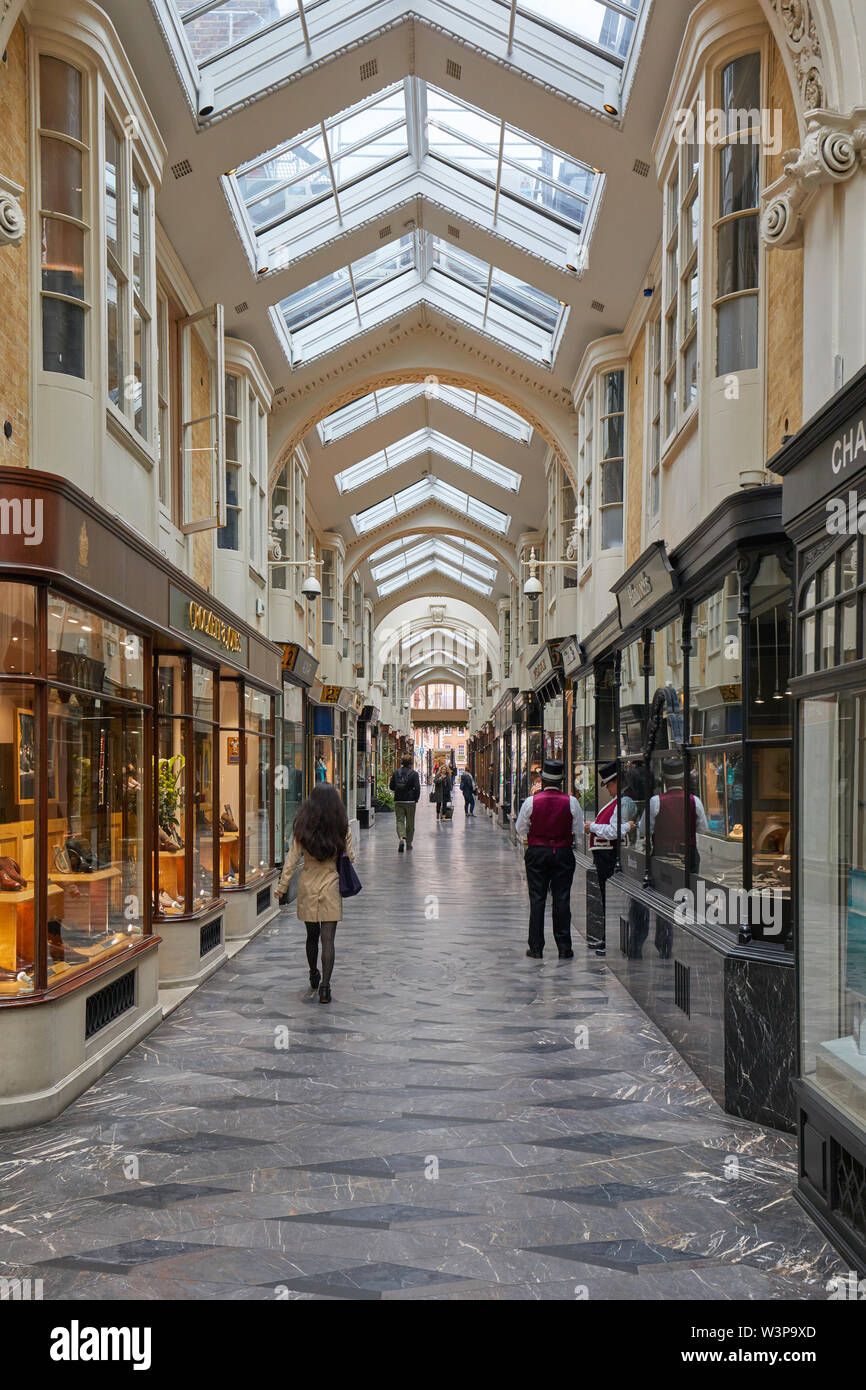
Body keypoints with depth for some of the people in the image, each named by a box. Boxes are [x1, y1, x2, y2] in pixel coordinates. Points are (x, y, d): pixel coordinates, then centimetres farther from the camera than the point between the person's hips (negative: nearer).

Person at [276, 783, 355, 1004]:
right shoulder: (342, 828, -10)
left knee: (312, 936, 19)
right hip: (331, 886, -2)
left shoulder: (302, 828, -8)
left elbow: (292, 859, -6)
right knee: (328, 939, 0)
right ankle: (324, 986, -7)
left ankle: (314, 976, 37)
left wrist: (282, 887, 2)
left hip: (307, 886, 2)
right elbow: (350, 858, -2)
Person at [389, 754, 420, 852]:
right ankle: (408, 843, 18)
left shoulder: (396, 772, 0)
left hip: (398, 801, 1)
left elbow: (391, 786, 4)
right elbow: (417, 788, -11)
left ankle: (401, 838, -21)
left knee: (400, 821, 4)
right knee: (410, 822, 11)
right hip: (410, 801, -1)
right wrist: (415, 799, 1)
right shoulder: (414, 774, -8)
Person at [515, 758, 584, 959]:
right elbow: (579, 833, 2)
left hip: (537, 853, 0)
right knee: (562, 899, 5)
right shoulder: (571, 802, -6)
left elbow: (520, 831, 3)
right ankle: (564, 948, 7)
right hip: (563, 853, 0)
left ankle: (536, 948, 9)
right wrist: (576, 843, 21)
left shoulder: (531, 802, -7)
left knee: (537, 899, 6)